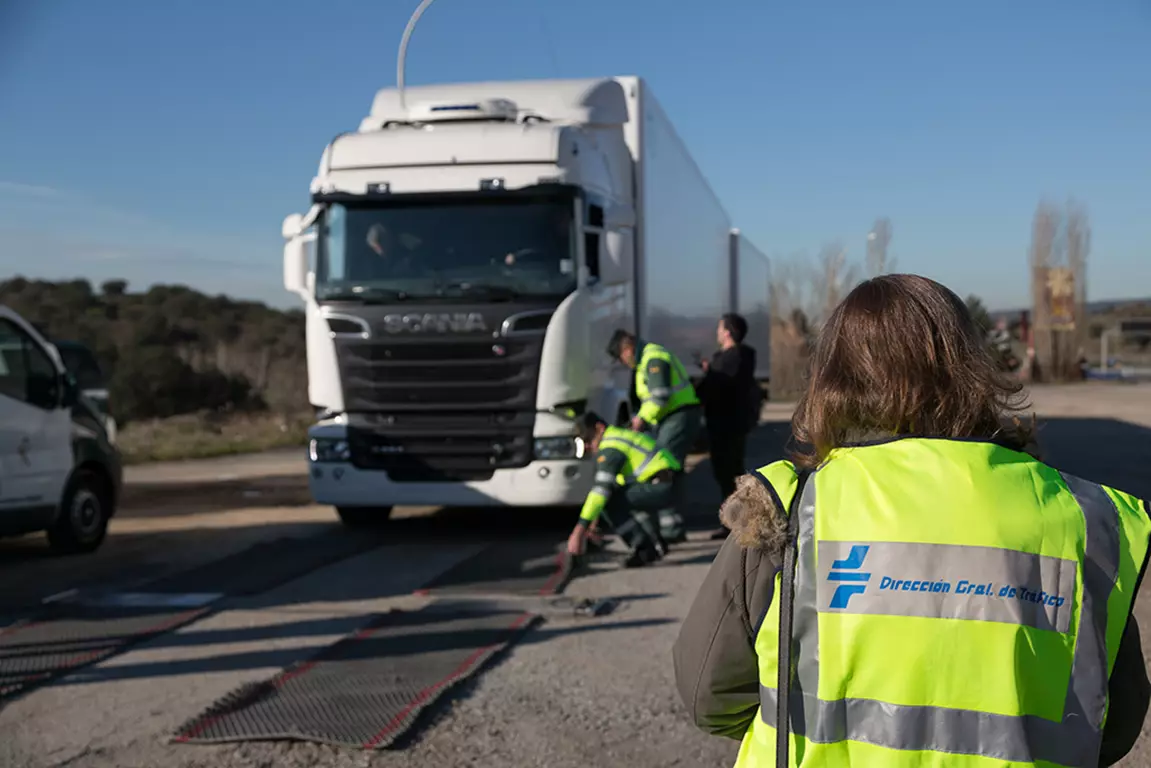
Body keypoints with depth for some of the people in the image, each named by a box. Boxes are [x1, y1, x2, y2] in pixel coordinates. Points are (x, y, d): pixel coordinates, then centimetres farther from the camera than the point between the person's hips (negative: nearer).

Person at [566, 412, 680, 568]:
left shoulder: (609, 447, -10)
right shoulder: (621, 435, 22)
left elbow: (601, 489, -22)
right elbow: (619, 481, 31)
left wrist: (580, 529, -25)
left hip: (662, 487, -10)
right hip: (664, 485, 10)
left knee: (608, 501, -15)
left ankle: (645, 548, -12)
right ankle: (654, 543, 17)